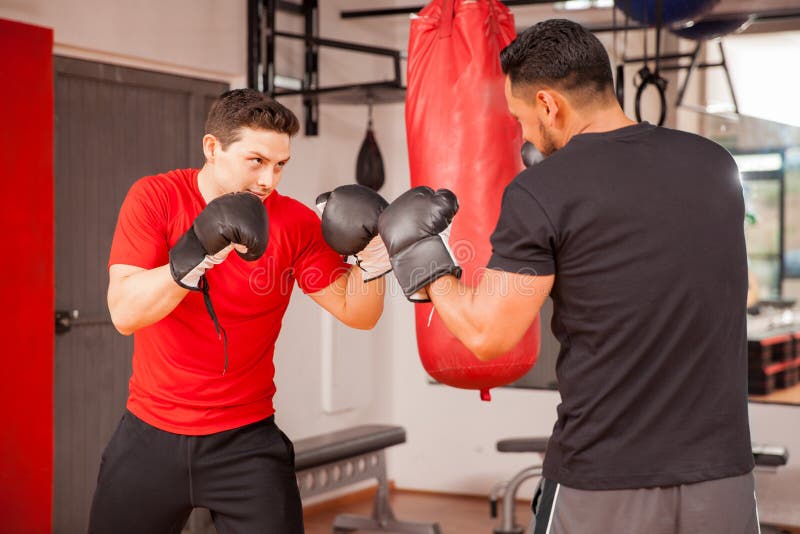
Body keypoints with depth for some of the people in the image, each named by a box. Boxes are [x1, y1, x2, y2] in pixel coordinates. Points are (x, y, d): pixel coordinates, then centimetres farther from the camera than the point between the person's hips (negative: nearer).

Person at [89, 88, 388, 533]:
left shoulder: (295, 223, -7)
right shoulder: (155, 197, -10)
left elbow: (356, 312, -3)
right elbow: (124, 313, -20)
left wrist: (374, 257, -22)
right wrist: (197, 253, -34)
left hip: (246, 440, 0)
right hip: (151, 434, 0)